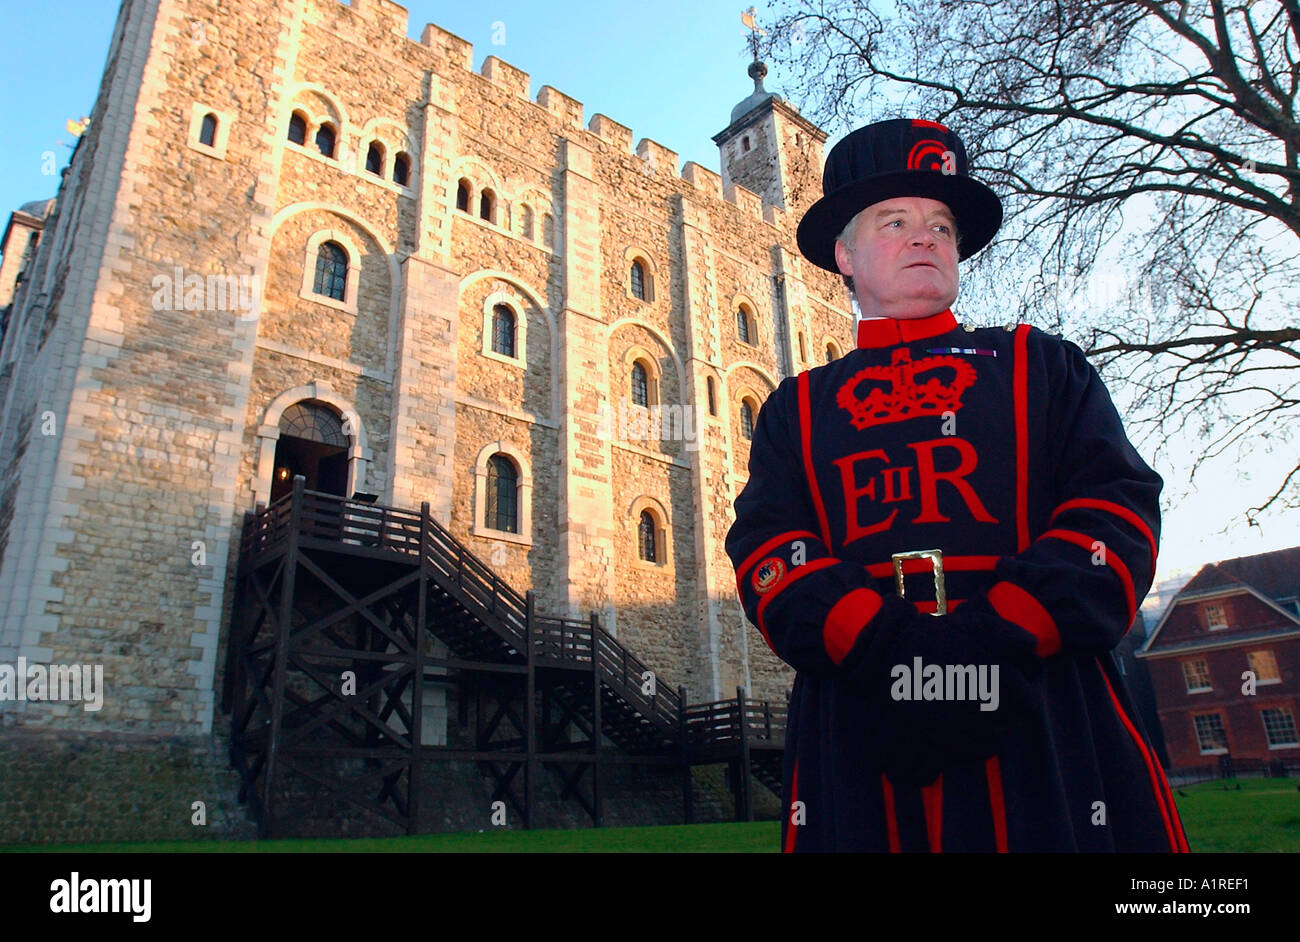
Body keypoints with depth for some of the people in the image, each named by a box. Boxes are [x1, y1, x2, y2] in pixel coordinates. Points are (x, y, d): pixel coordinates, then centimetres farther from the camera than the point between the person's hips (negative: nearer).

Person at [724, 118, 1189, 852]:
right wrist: (886, 650, -16)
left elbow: (1118, 508, 2)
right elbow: (766, 550, 1)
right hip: (859, 736, 0)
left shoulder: (1043, 365, 14)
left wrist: (999, 639, -14)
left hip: (1053, 725, 1)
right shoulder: (796, 408, 14)